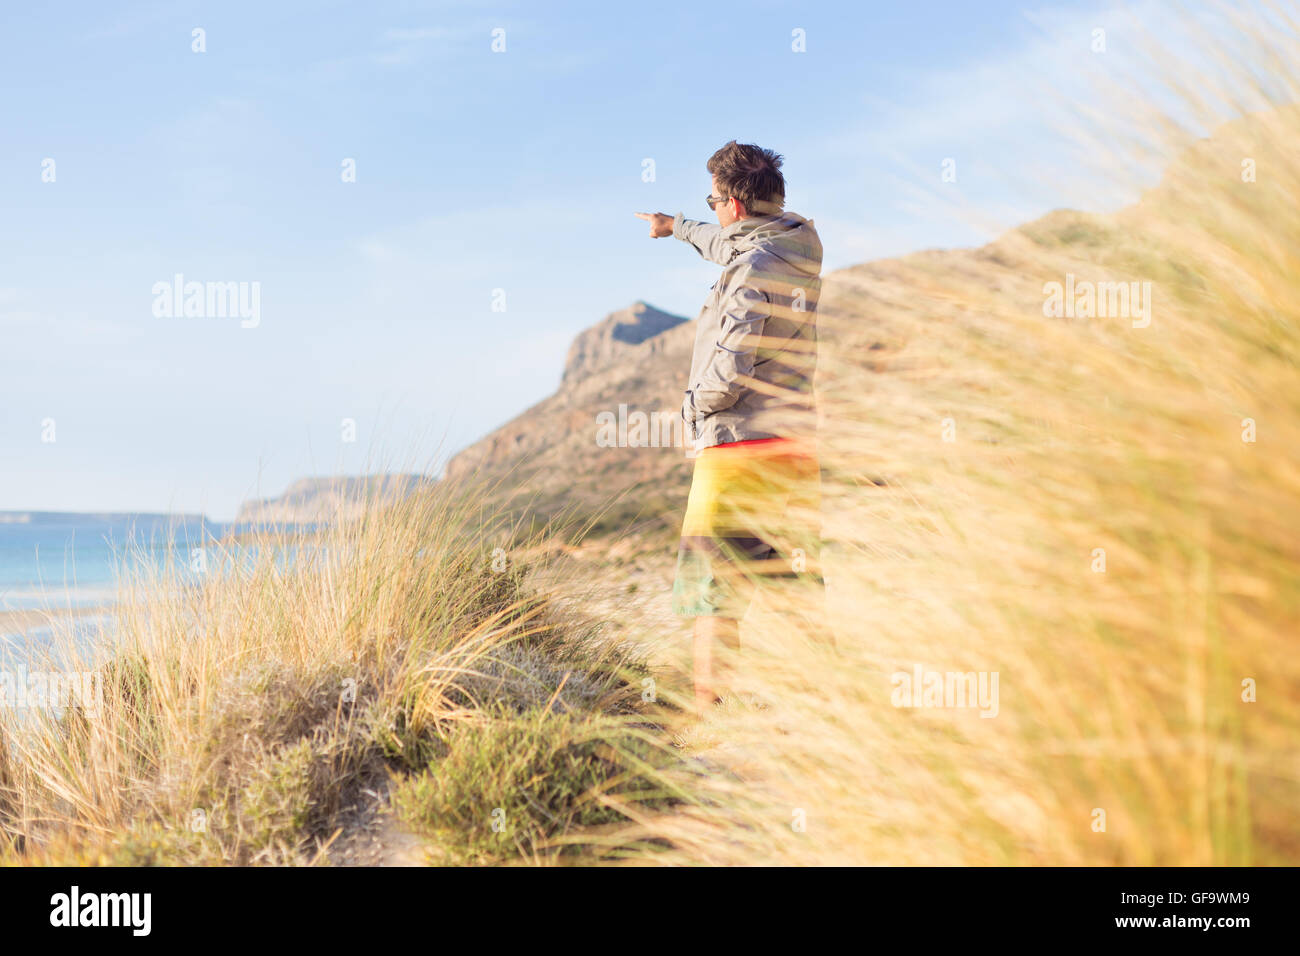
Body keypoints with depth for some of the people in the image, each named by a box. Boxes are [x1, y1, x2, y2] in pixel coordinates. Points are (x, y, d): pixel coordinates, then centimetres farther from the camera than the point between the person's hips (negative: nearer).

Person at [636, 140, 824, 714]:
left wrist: (696, 403, -2)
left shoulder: (754, 273, -15)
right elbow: (732, 247, 33)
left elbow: (732, 369, -23)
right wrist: (676, 227, 48)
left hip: (740, 446, -9)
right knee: (796, 583, 13)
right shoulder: (796, 256, 12)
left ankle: (709, 712, -7)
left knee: (713, 585, -5)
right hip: (795, 447, 9)